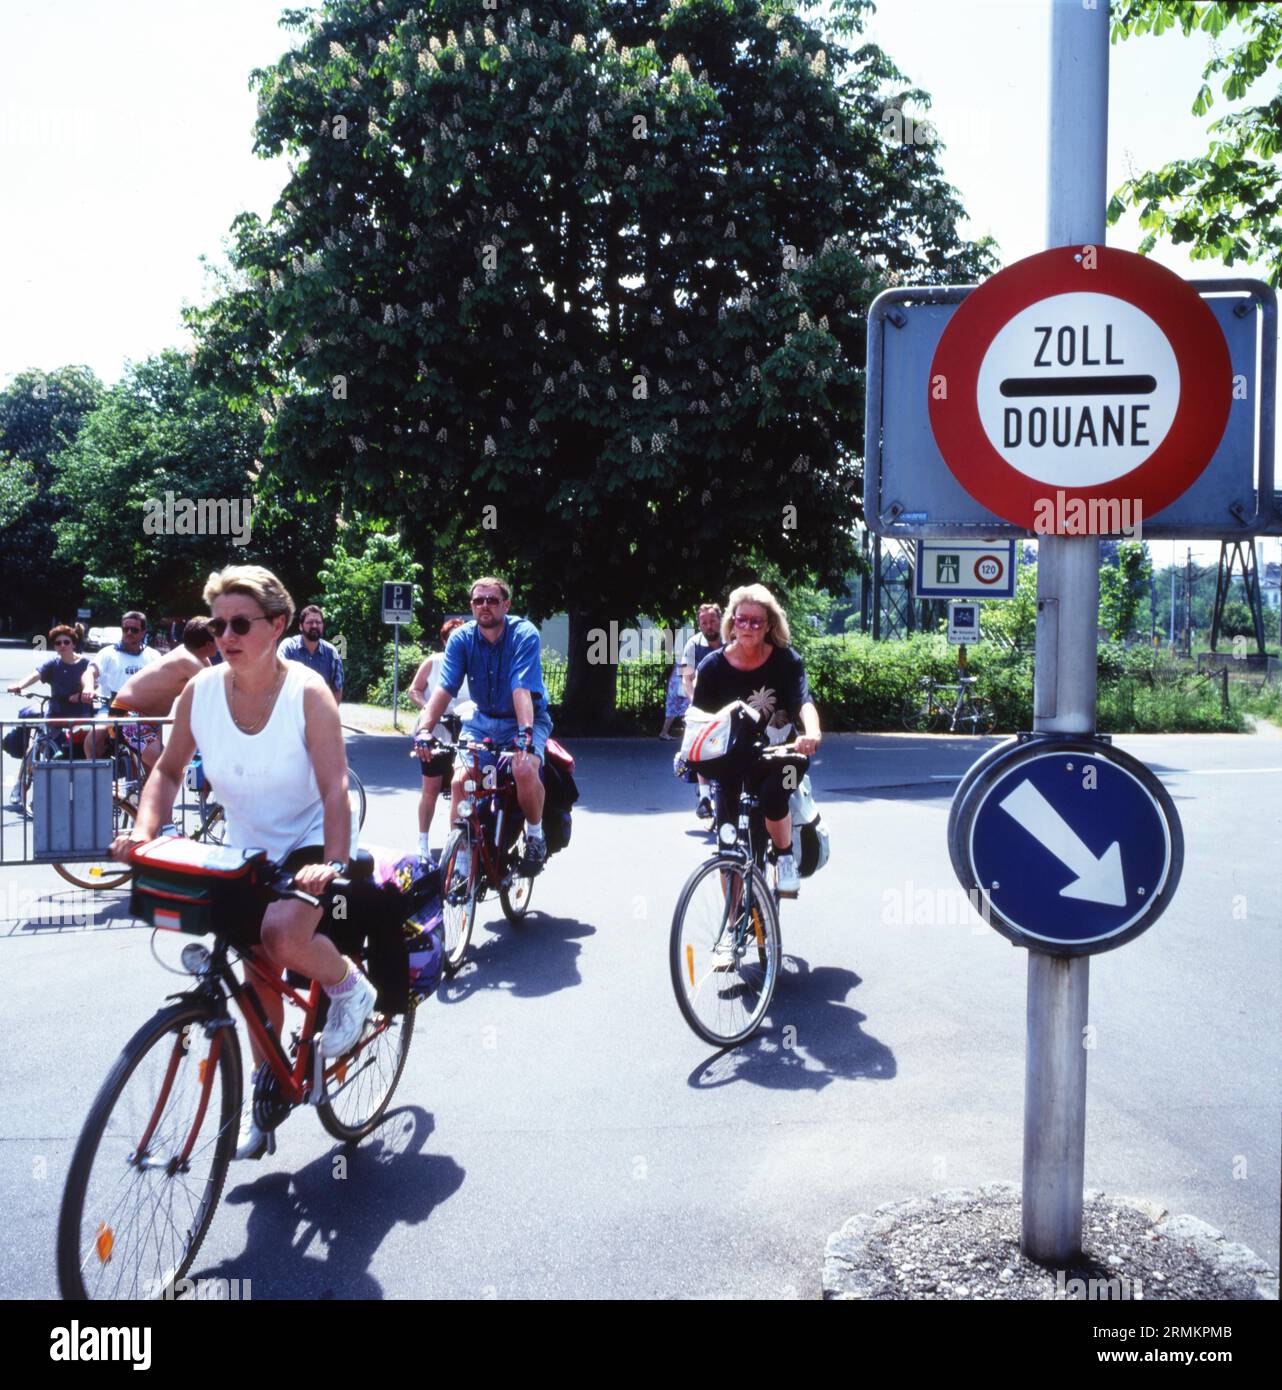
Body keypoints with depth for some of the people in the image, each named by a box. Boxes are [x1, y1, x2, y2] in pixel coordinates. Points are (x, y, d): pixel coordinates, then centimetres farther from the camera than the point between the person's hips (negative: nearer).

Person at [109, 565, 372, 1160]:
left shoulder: (307, 693, -21)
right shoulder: (200, 692, -9)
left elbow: (334, 787, -26)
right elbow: (168, 771, 2)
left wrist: (333, 864, -38)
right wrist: (142, 831, -14)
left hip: (309, 845, -4)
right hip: (245, 852, 5)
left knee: (283, 933, -32)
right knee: (257, 975, 10)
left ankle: (349, 987, 0)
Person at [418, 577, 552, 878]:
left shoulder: (524, 634, -19)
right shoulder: (461, 638, -9)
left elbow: (522, 689, -30)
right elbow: (444, 689, -17)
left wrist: (525, 734, -44)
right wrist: (424, 729, -31)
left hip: (525, 720, -3)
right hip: (482, 720, 4)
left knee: (525, 770, -32)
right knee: (460, 781, -15)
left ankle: (535, 834, -3)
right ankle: (461, 861, 0)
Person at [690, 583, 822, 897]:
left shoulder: (786, 661, -10)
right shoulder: (713, 666, -8)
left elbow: (804, 703, -24)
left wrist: (812, 734, -46)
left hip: (777, 757, -1)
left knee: (771, 795, -34)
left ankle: (786, 858, -4)